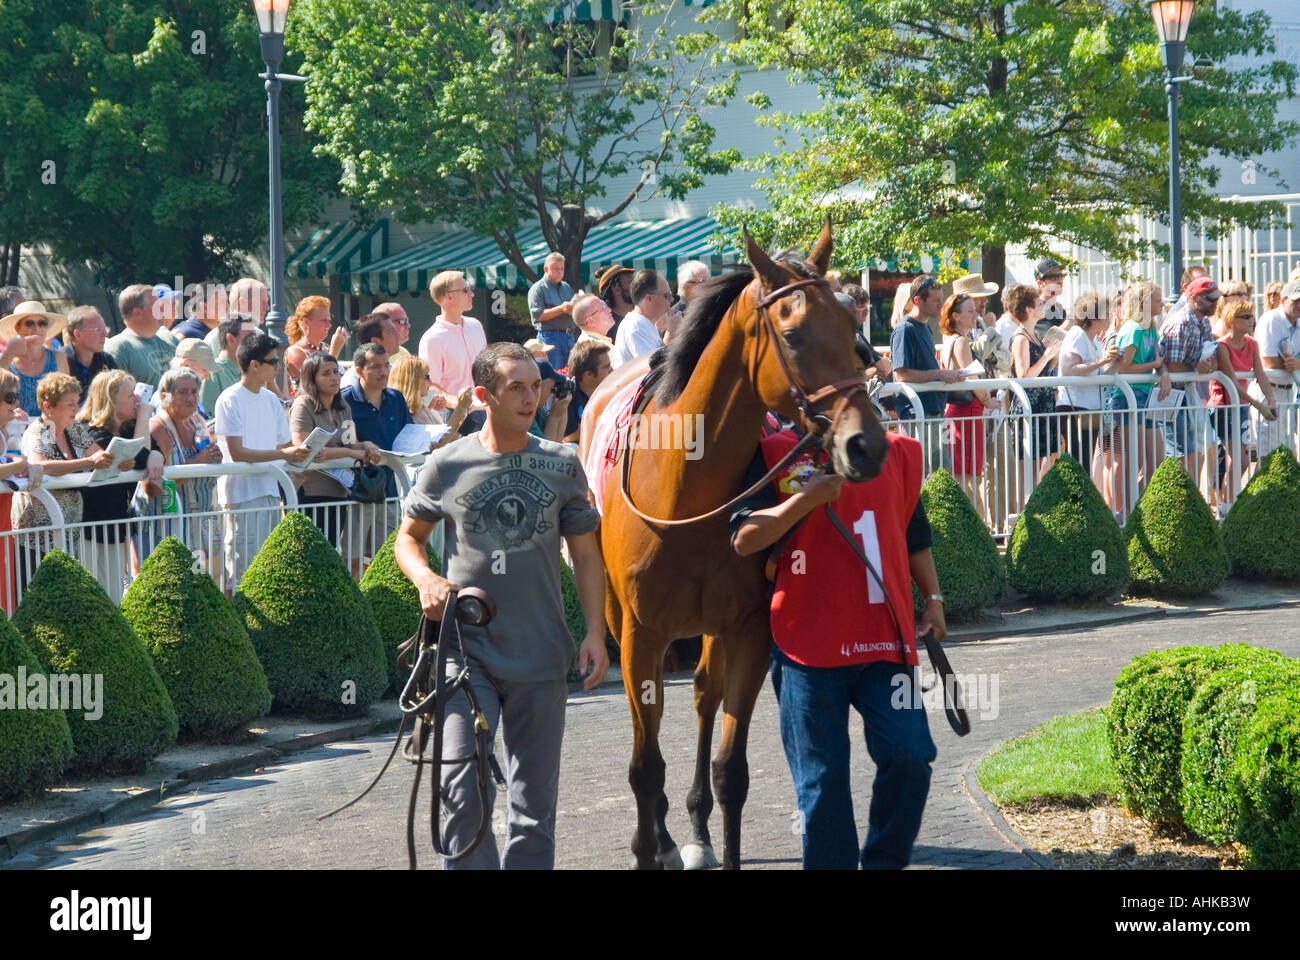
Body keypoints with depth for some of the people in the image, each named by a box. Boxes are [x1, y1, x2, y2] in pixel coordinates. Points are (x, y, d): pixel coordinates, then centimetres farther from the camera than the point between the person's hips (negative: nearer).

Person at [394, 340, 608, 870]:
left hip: (541, 654, 2)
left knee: (535, 794, 9)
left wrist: (595, 632, -1)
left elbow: (586, 554, 7)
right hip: (466, 650, -2)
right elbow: (408, 537, 11)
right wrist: (426, 579, -10)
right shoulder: (447, 464, -1)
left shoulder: (562, 464, 2)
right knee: (463, 786, -13)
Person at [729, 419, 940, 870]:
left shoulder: (900, 453, 9)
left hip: (886, 639, 3)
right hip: (808, 642, -3)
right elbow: (745, 540, -12)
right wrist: (806, 499, -23)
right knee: (822, 776, 2)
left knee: (909, 756, -6)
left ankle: (884, 861, 14)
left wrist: (933, 599, 12)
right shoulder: (774, 455, -3)